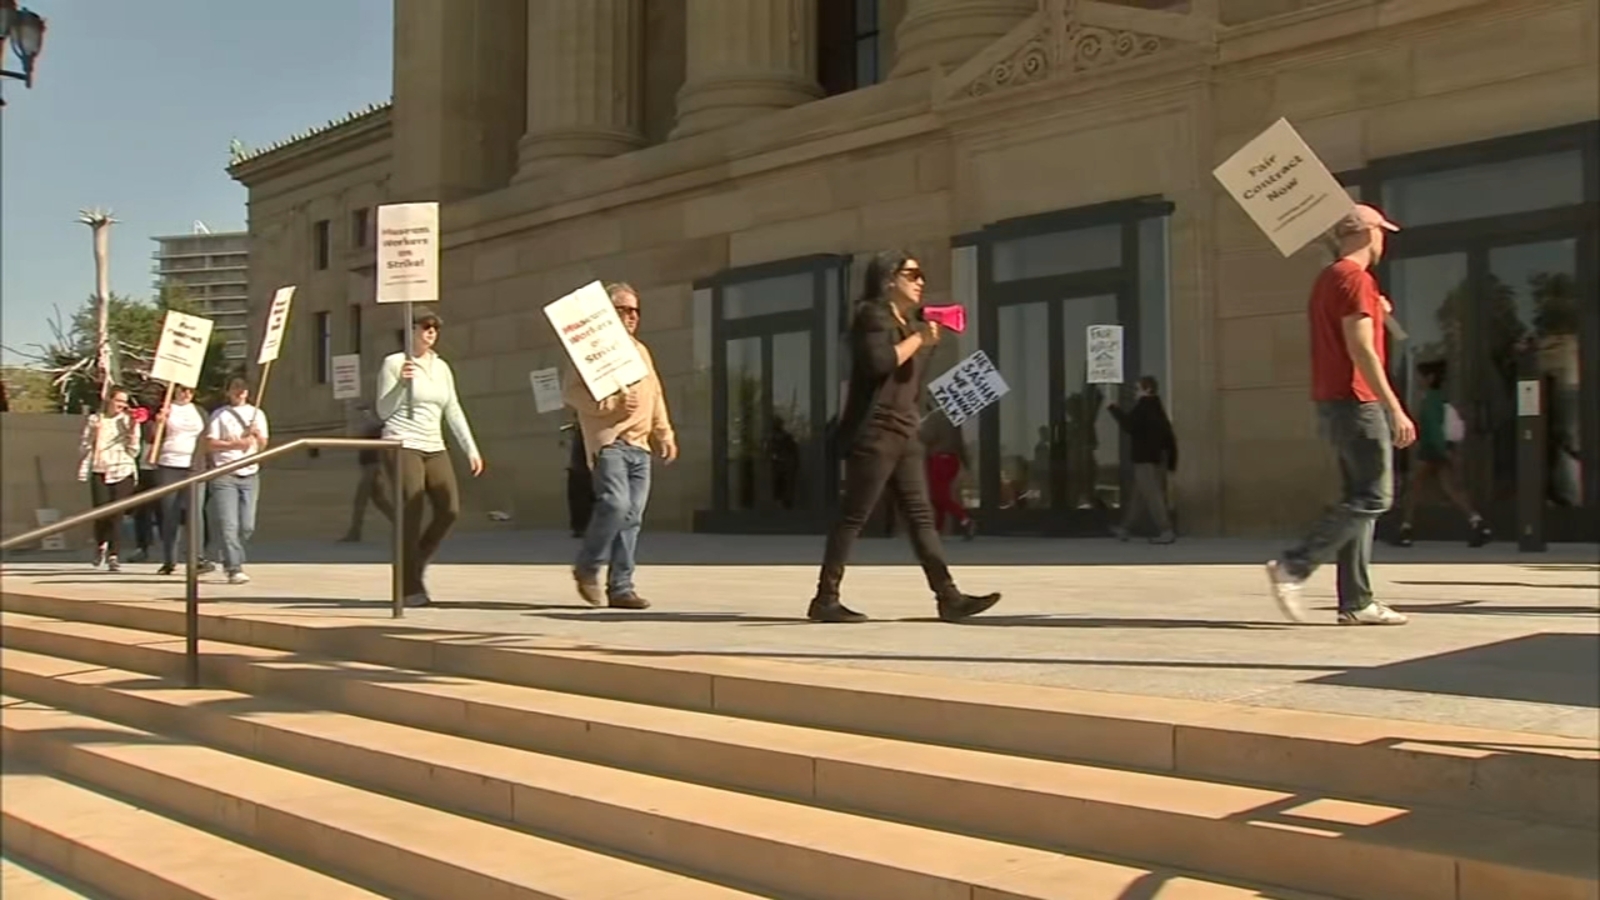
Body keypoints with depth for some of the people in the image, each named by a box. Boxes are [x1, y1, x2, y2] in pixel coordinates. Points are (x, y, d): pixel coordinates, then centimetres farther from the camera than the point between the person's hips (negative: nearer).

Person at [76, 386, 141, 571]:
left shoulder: (129, 421, 9)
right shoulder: (94, 420, 7)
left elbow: (133, 451, 5)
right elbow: (84, 446, 8)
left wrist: (132, 431, -7)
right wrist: (83, 471, 0)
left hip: (123, 472, 1)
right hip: (100, 472, 0)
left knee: (117, 515, -3)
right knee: (101, 513, -7)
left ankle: (113, 555, 6)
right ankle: (101, 545, 22)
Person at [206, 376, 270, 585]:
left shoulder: (257, 414, 16)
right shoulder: (219, 415, 6)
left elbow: (262, 446, 15)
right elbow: (210, 444, -2)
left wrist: (258, 436, -7)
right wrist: (234, 444, -14)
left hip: (250, 475, 4)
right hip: (224, 475, -4)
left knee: (247, 526, 2)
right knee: (228, 524, -11)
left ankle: (230, 560, 24)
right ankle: (234, 569, -14)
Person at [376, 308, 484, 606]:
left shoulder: (442, 367, 16)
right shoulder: (394, 363, 0)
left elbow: (454, 412, 16)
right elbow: (383, 411, -3)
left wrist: (471, 449, 11)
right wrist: (401, 383, -19)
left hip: (434, 448, 6)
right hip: (403, 445, -6)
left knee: (450, 509, -5)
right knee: (412, 514, -11)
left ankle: (416, 563, 16)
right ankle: (411, 587, -3)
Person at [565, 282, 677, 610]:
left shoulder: (640, 350, 23)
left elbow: (655, 395, 28)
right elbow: (571, 391, -10)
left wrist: (665, 434, 21)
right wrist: (611, 403, -18)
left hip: (640, 445, 7)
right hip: (609, 441, -7)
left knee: (632, 517, 2)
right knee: (615, 504, -21)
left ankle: (621, 587, 6)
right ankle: (587, 568, 0)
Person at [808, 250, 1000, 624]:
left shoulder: (908, 320, 23)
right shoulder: (873, 315, -5)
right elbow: (879, 362, -23)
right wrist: (918, 339, -15)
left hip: (904, 434, 9)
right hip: (874, 434, -9)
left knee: (920, 516, 3)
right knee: (852, 517, -7)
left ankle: (948, 597, 0)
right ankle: (825, 600, -3)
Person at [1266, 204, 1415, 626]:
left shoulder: (1328, 278, 19)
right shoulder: (1355, 278, -11)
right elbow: (1361, 351, -19)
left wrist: (1375, 316, 20)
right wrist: (1395, 409, -20)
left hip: (1333, 401, 10)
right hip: (1356, 402, -10)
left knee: (1361, 498, 8)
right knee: (1373, 497, -9)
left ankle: (1356, 602, 7)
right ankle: (1292, 567, -14)